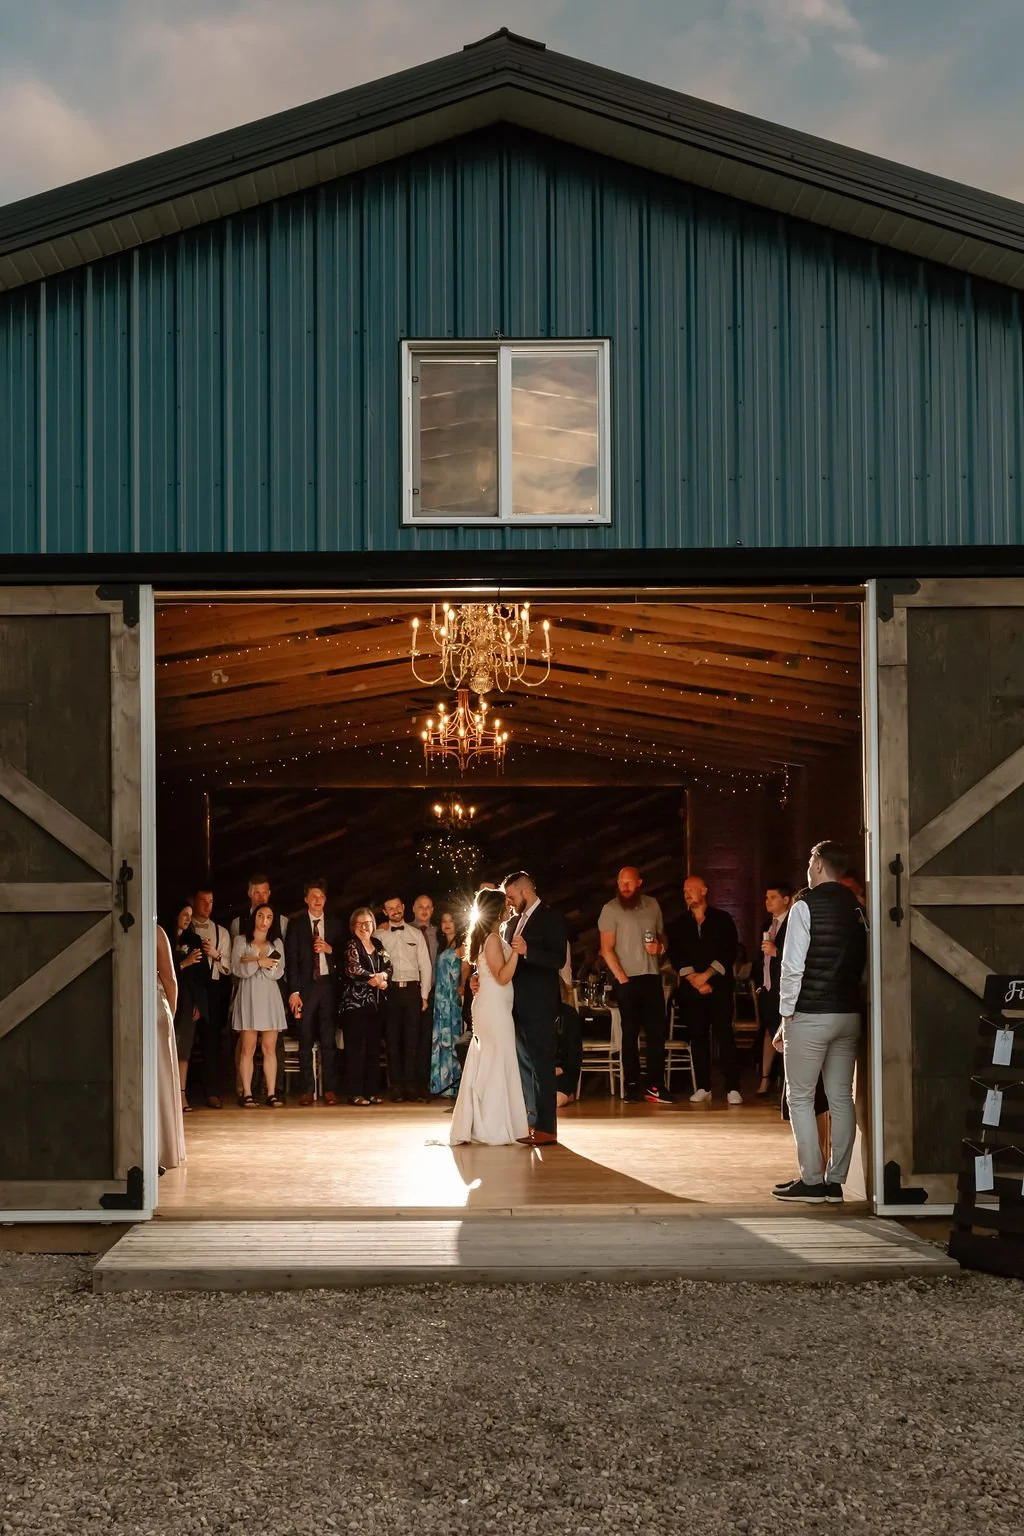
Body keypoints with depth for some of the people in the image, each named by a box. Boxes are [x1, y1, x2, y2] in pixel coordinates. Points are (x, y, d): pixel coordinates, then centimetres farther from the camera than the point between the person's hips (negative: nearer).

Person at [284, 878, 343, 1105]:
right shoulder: (296, 926, 6)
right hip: (306, 986, -1)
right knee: (306, 1042, 0)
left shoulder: (335, 925, 12)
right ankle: (306, 1090, 4)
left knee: (329, 1040, -1)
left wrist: (330, 949, -8)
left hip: (328, 985, 1)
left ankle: (330, 1089, 3)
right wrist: (294, 991, -7)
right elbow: (291, 959, 1)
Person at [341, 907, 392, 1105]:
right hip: (356, 1002, -6)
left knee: (374, 1048, 7)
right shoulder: (351, 946, -3)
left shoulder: (378, 945, 15)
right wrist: (377, 980, -9)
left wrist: (382, 976, -12)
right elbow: (354, 969, -15)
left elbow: (388, 967, 9)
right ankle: (355, 1093, -5)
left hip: (377, 1003, 6)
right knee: (356, 1048, -7)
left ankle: (371, 1091, 12)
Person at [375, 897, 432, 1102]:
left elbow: (425, 965, 9)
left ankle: (411, 1085, 3)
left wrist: (424, 994, 4)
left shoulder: (416, 934, 11)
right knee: (393, 1038, 0)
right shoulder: (379, 935, 7)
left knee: (412, 1039, -1)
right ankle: (396, 1086, 3)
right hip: (390, 990, -1)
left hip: (412, 988, 1)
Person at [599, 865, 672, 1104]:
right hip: (628, 979, -4)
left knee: (656, 1031, 1)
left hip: (652, 977, 4)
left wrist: (660, 946, -2)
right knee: (630, 1033, 0)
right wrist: (621, 977, -13)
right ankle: (632, 1085, 4)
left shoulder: (652, 905, 10)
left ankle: (654, 1085, 5)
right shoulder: (611, 909, -3)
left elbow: (662, 934, 21)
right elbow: (607, 948, -6)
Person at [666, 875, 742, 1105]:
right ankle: (702, 1088, 7)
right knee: (698, 1037, 3)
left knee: (724, 1036, -9)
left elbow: (729, 952, -3)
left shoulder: (722, 919, 4)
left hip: (719, 985, -3)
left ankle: (732, 1088, -9)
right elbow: (675, 956, 4)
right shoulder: (679, 924, 12)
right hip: (690, 989, 3)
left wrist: (706, 975, -10)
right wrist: (694, 979, -9)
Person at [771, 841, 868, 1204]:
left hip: (810, 1015, -6)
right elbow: (863, 962, 7)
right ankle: (835, 1181, 11)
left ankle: (811, 1181, 1)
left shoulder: (805, 906, -9)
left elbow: (793, 966, -12)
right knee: (841, 1098, 9)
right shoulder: (856, 908, 7)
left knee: (800, 1098, 2)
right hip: (849, 1014, 6)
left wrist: (785, 1017, -7)